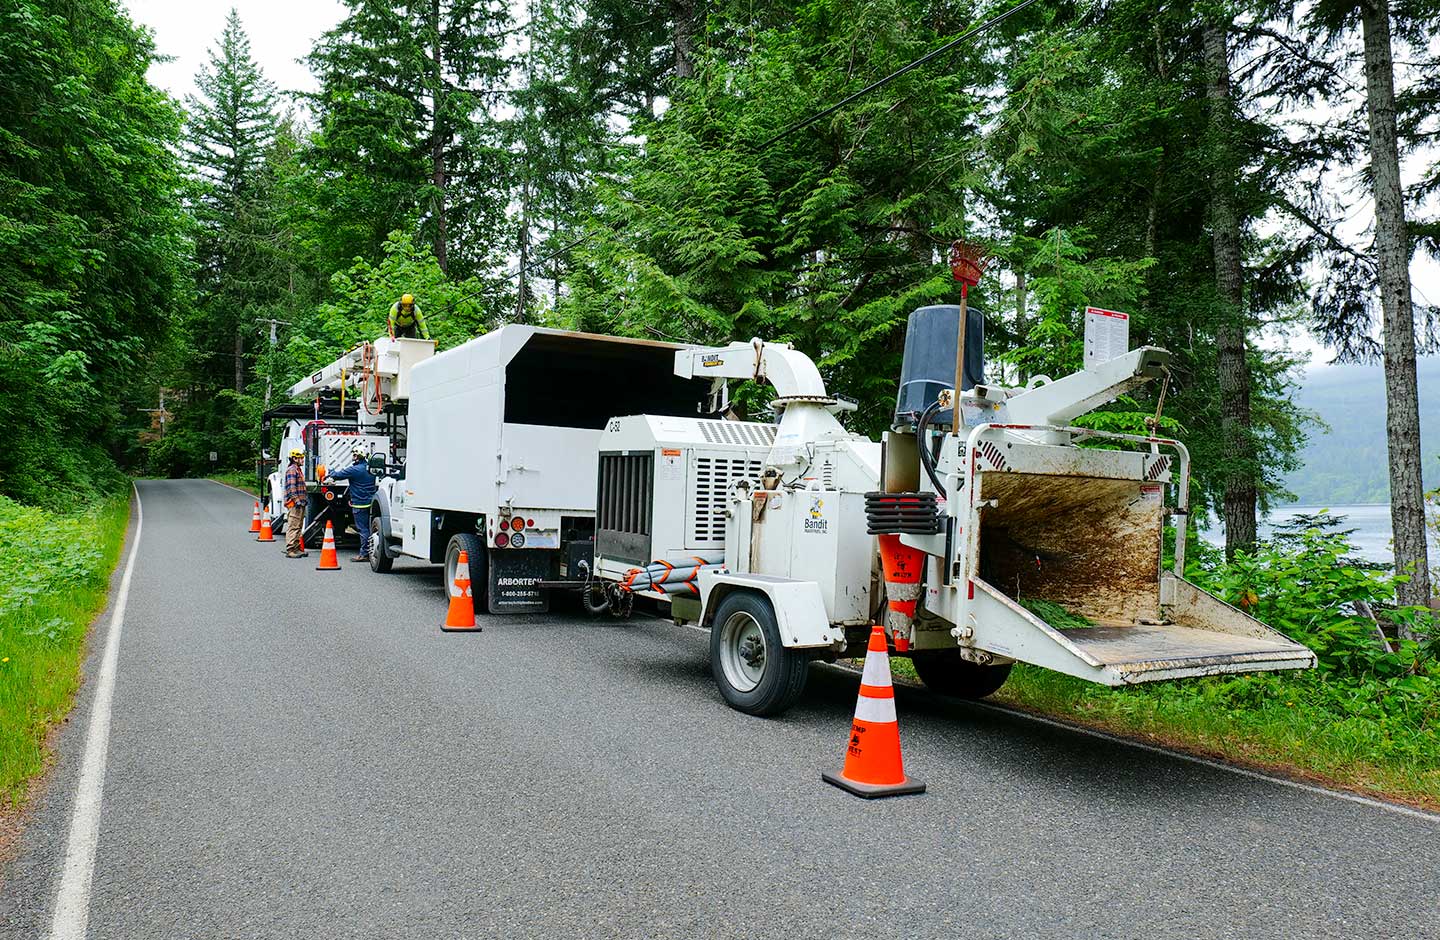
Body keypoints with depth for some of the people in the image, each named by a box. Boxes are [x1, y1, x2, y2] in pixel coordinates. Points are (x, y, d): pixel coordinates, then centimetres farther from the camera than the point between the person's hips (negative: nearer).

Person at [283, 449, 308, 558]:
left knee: (299, 527, 13)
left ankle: (297, 548, 19)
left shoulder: (298, 470, 22)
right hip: (294, 504, -10)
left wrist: (305, 496, 29)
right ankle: (290, 550, -12)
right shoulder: (291, 470, -10)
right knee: (293, 527, -11)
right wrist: (296, 500, -23)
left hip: (300, 504, 10)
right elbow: (291, 487, -18)